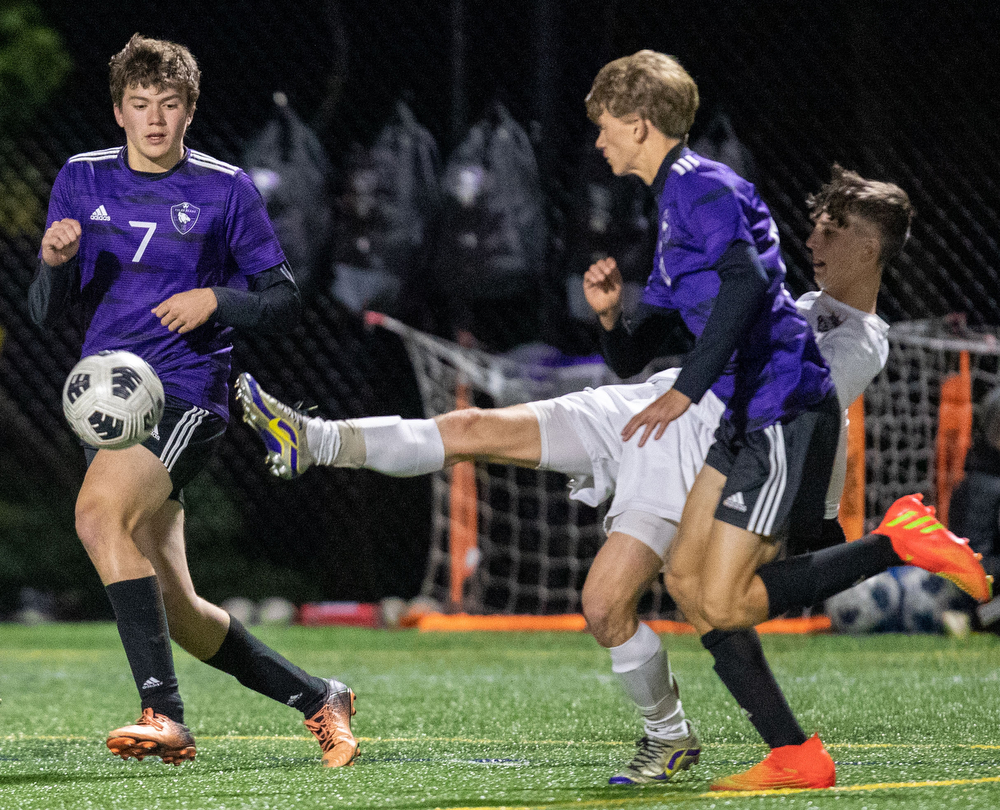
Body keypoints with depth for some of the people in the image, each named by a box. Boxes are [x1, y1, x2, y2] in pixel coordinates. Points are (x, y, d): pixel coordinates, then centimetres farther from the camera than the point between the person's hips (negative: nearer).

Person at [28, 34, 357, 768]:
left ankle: (165, 716, -34)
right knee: (179, 615, 5)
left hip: (186, 391, -5)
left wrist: (216, 300, -14)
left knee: (99, 514, -32)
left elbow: (284, 302, 4)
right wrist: (54, 263, -10)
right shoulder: (82, 181, 11)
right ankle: (320, 700, 24)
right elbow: (46, 315, 11)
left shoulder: (225, 189, 1)